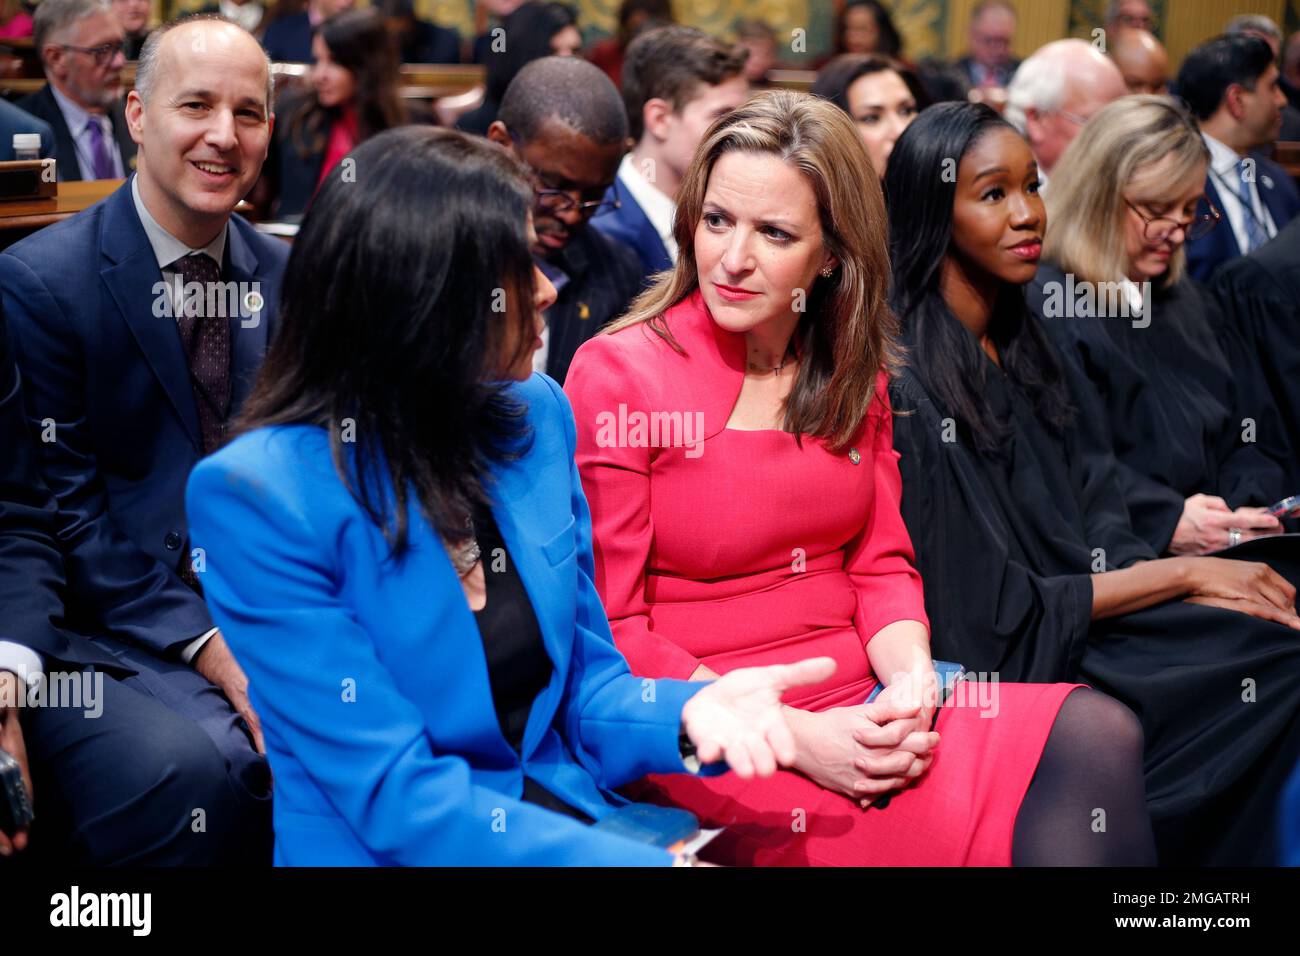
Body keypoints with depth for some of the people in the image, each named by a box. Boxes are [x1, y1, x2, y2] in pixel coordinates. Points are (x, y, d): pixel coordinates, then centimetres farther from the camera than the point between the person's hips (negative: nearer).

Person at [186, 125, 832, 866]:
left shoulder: (536, 417, 2)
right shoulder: (259, 494, -15)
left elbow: (582, 684, 8)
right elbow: (400, 799, -17)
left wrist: (686, 711, -13)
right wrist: (652, 860, -23)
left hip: (576, 820, 5)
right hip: (392, 849, -5)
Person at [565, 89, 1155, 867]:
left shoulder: (852, 372, 11)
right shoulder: (616, 374, -7)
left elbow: (881, 563, 12)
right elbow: (609, 634, -8)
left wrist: (913, 681, -11)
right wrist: (795, 737, -17)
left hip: (864, 707, 6)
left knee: (1098, 736, -21)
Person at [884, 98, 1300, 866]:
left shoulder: (1030, 350, 10)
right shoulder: (907, 386, -15)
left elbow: (1101, 530, 6)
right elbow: (995, 612, -15)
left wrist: (1195, 587, -14)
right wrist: (1184, 576, -11)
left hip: (1090, 622, 7)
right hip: (1015, 669, -7)